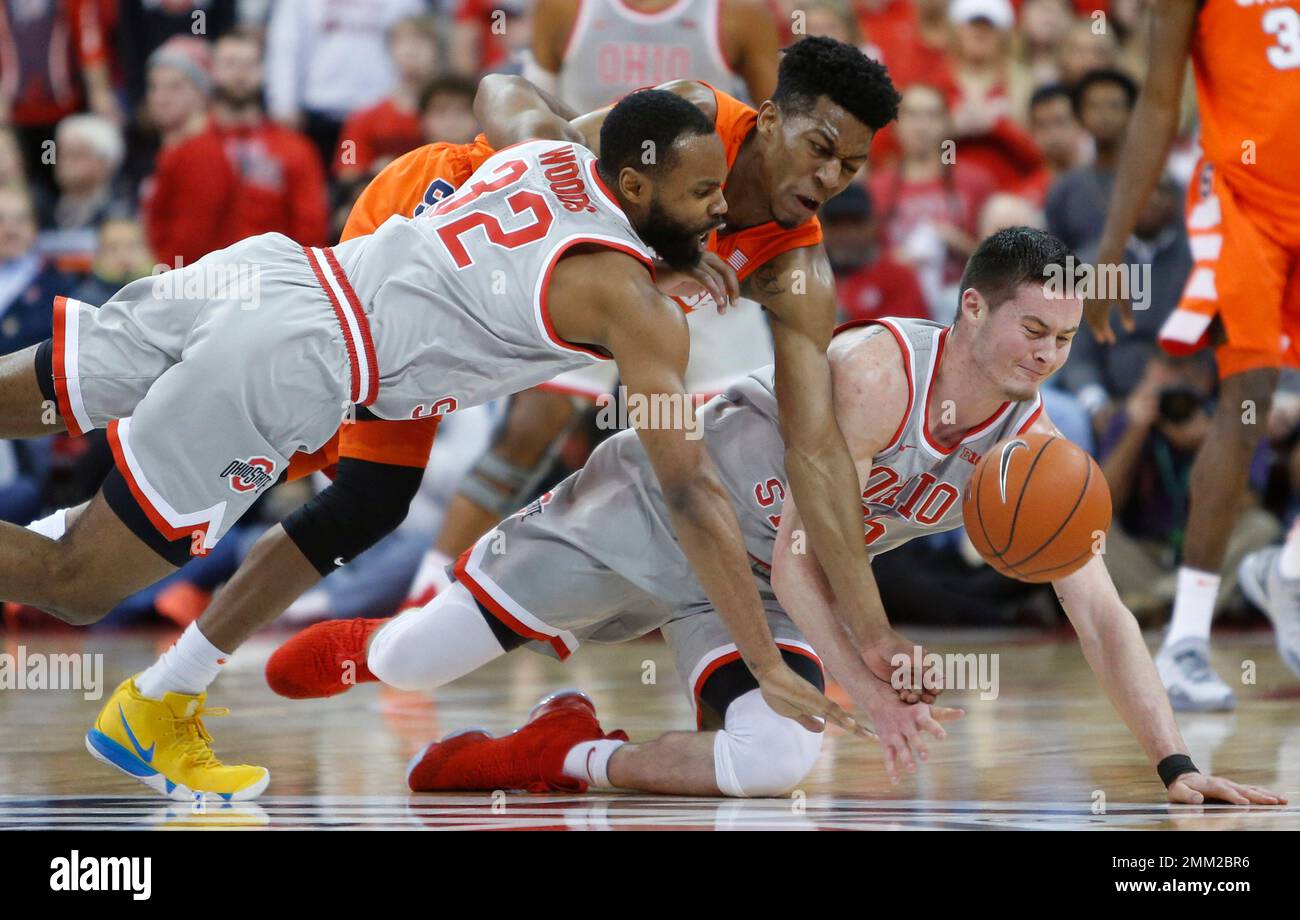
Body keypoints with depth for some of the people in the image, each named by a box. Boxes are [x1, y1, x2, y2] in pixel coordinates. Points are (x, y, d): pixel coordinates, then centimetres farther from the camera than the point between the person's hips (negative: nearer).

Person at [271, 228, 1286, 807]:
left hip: (754, 586, 4)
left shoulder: (1034, 453, -13)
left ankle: (574, 758, 1)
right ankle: (363, 649, 34)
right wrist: (872, 693, -37)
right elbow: (798, 560, -29)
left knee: (777, 761, -25)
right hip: (660, 499, -4)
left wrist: (1175, 765, -22)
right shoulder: (877, 372, -30)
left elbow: (1104, 616, -12)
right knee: (421, 660, -5)